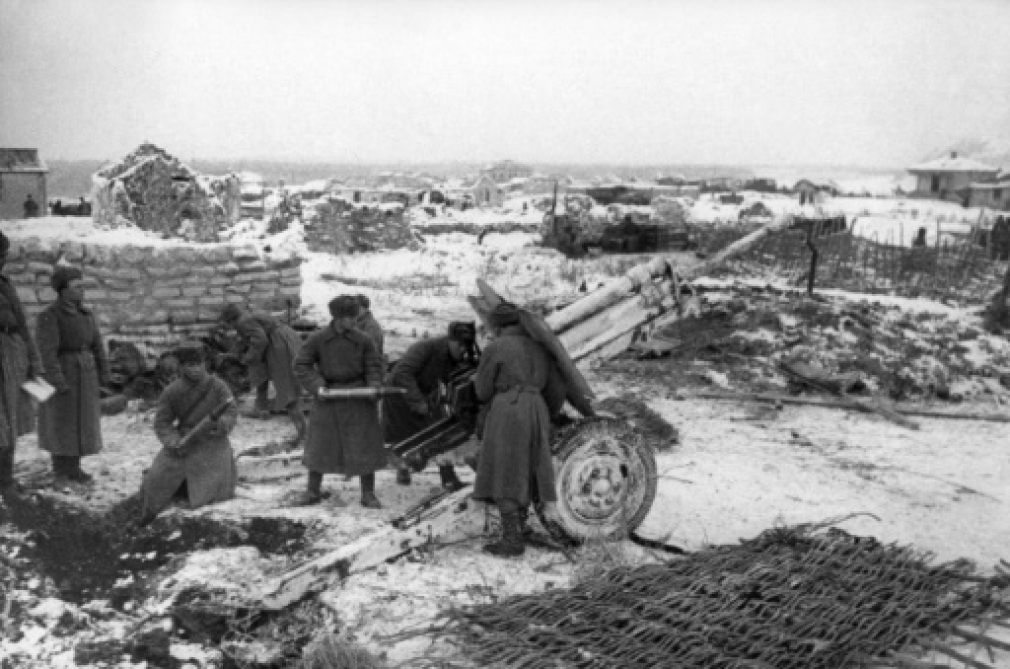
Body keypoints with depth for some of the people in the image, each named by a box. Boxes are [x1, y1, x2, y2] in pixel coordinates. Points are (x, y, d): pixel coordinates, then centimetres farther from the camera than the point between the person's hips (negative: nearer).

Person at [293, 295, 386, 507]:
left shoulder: (363, 340, -7)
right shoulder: (317, 339, -8)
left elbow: (374, 367, 3)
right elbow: (301, 365, -3)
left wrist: (374, 387, -14)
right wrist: (317, 386, -15)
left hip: (359, 397, 0)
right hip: (328, 398, 0)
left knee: (365, 446, 1)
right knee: (320, 444, 9)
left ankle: (368, 494, 13)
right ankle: (313, 491, 25)